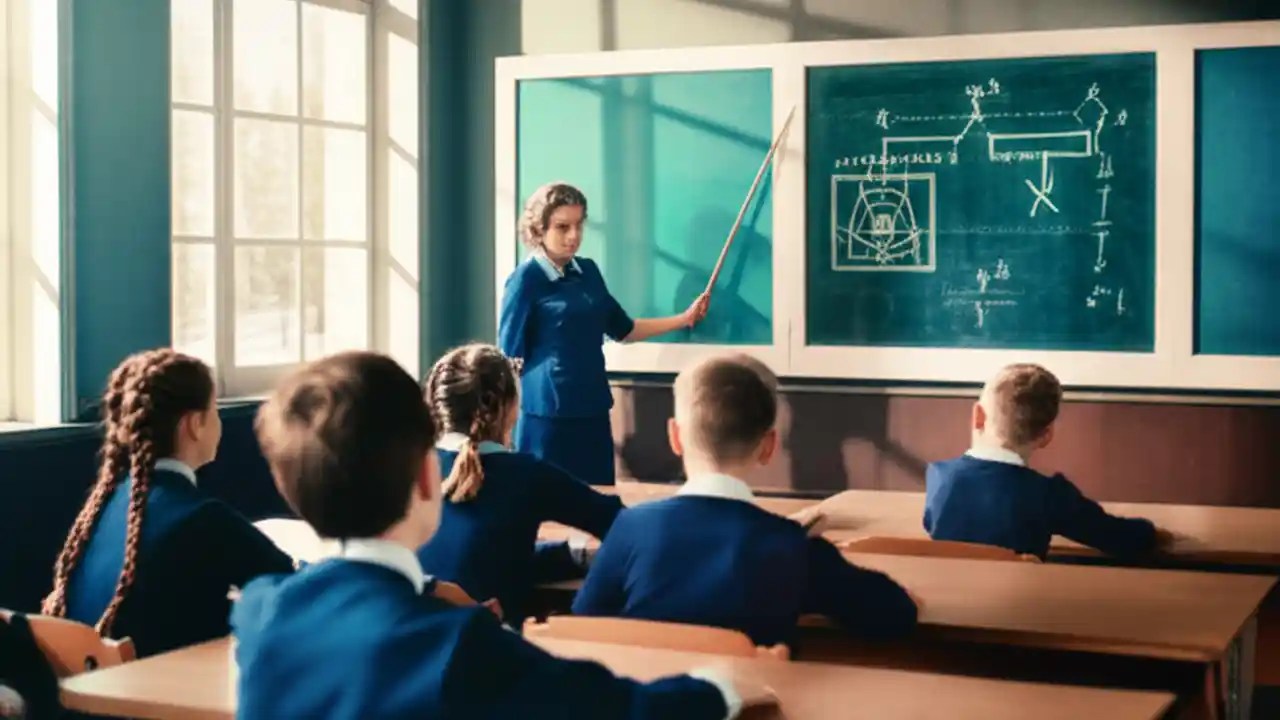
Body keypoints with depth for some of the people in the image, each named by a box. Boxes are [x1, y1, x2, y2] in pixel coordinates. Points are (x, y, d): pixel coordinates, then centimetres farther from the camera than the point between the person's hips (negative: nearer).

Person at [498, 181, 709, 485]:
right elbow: (510, 356, -7)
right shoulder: (526, 280, -8)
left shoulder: (588, 271, 11)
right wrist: (511, 419, -9)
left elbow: (623, 329, 22)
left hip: (594, 410, 6)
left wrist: (684, 319, 19)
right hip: (548, 414, -6)